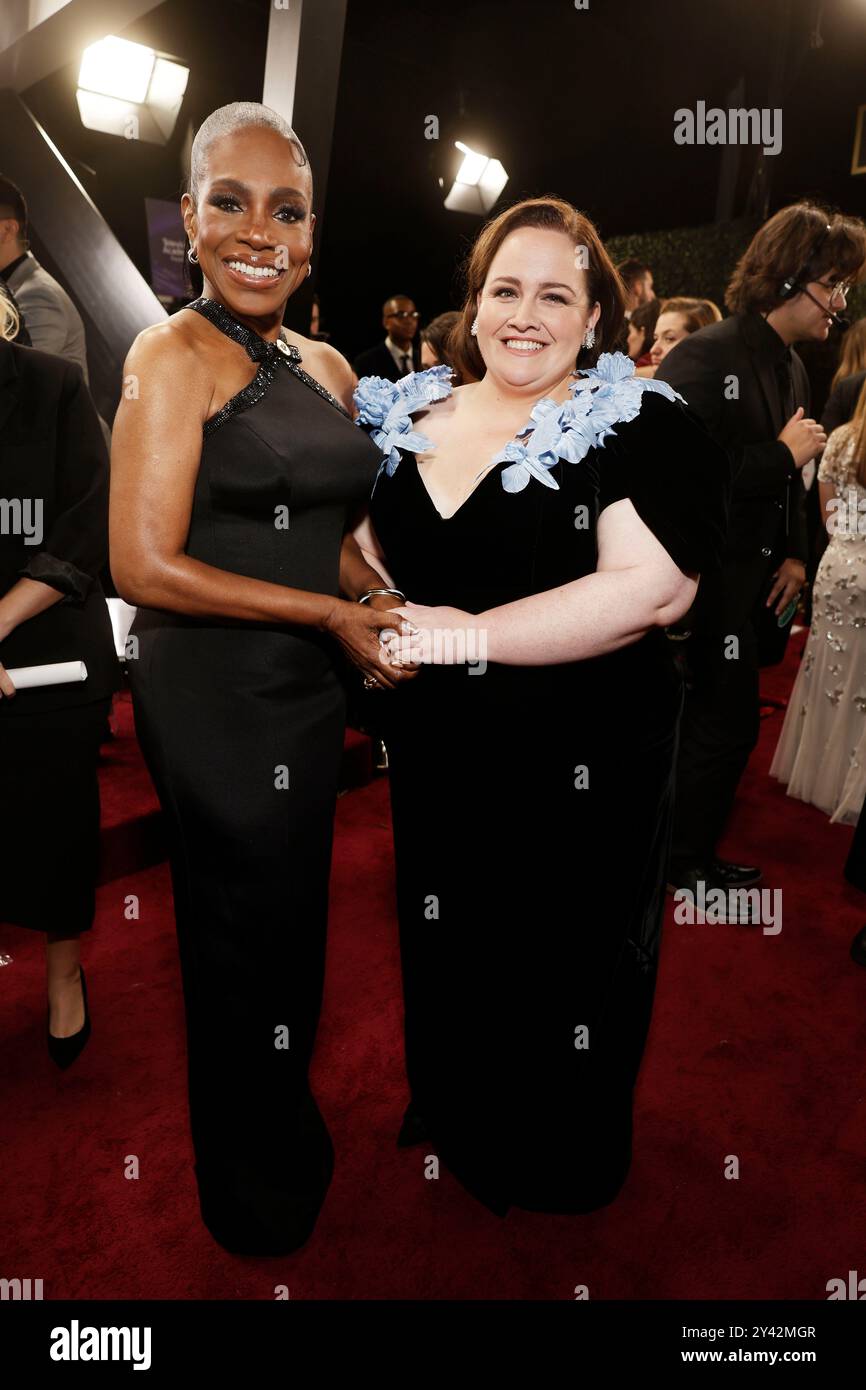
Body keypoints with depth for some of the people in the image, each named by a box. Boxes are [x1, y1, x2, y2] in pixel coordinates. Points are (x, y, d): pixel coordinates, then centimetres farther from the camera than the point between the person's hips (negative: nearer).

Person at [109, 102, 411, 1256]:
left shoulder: (327, 368, 11)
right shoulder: (174, 356, -10)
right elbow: (144, 566, -18)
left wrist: (390, 604, -5)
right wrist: (332, 614, -17)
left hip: (306, 685, 7)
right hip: (213, 687, -6)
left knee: (289, 919, 21)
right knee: (245, 934, 11)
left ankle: (283, 1123, 51)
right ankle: (254, 1194, 41)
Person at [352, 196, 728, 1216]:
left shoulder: (641, 427, -9)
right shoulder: (406, 419, 7)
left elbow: (652, 588, -23)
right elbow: (358, 549, 16)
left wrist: (466, 636, -24)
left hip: (580, 768, -4)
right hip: (436, 755, 5)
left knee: (563, 967, 14)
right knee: (445, 953, 21)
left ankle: (564, 1170, 44)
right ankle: (453, 1120, 51)